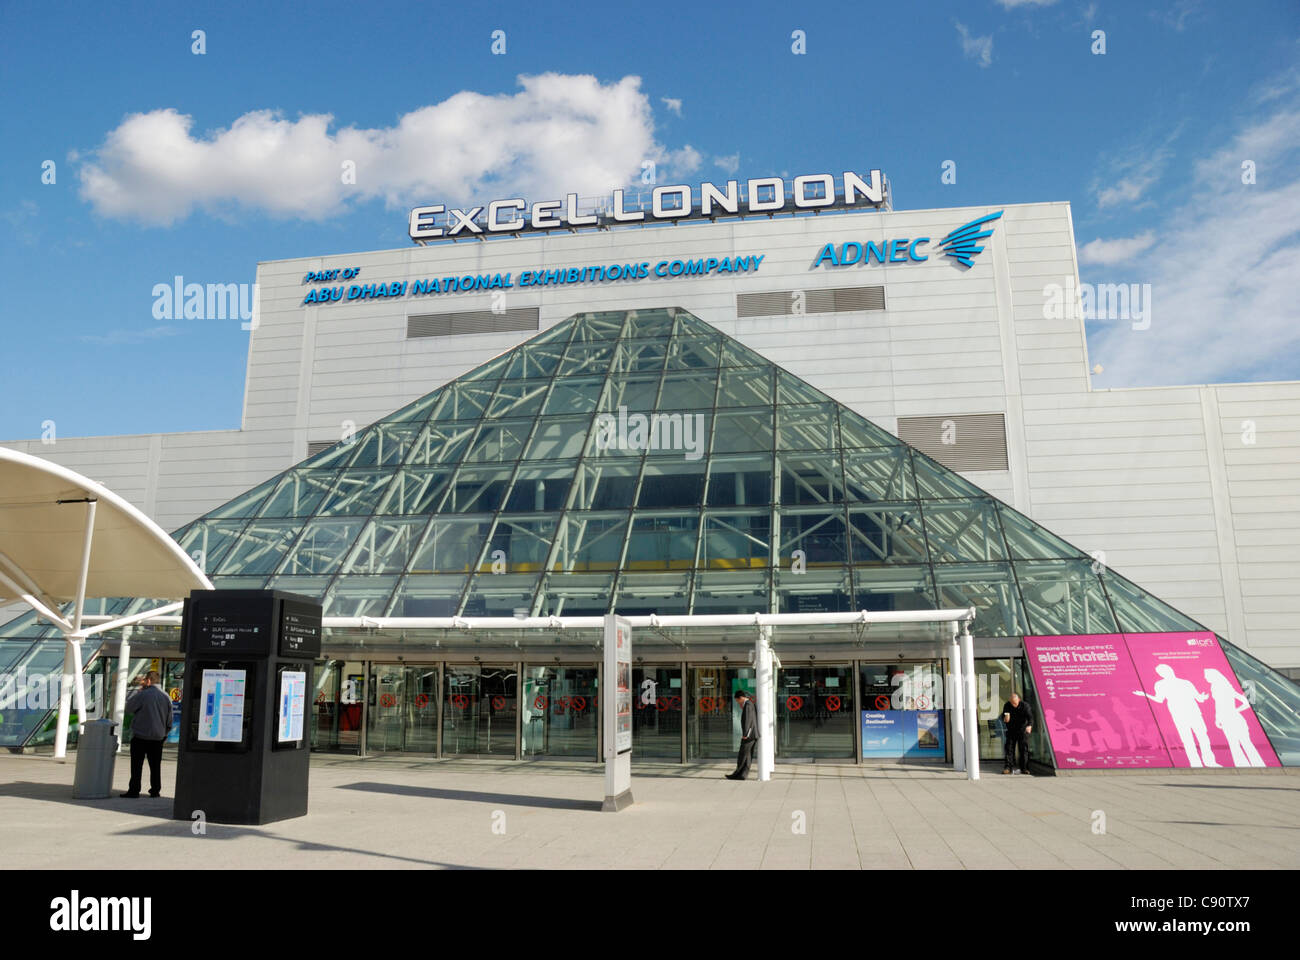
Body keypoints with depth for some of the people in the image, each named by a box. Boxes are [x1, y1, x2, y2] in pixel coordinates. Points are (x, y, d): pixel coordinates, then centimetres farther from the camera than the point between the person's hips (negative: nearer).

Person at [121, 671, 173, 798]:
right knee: (155, 765, 11)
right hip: (158, 737, 4)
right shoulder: (166, 697, 3)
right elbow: (169, 720, 9)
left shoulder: (143, 694, -14)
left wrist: (139, 689, 3)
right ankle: (155, 790, 12)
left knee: (137, 765, 5)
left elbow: (129, 707, 0)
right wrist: (164, 733, 23)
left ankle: (134, 790, 7)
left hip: (140, 736, -4)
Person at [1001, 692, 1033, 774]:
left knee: (1024, 749, -4)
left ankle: (1024, 768, 3)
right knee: (1009, 748, -4)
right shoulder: (1007, 705, -8)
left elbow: (1030, 717, -29)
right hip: (1011, 731, 2)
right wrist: (1005, 719, -24)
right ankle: (1008, 767, -4)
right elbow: (1003, 717, 1)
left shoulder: (1024, 705, -18)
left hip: (1022, 730, -2)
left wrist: (1029, 725, -49)